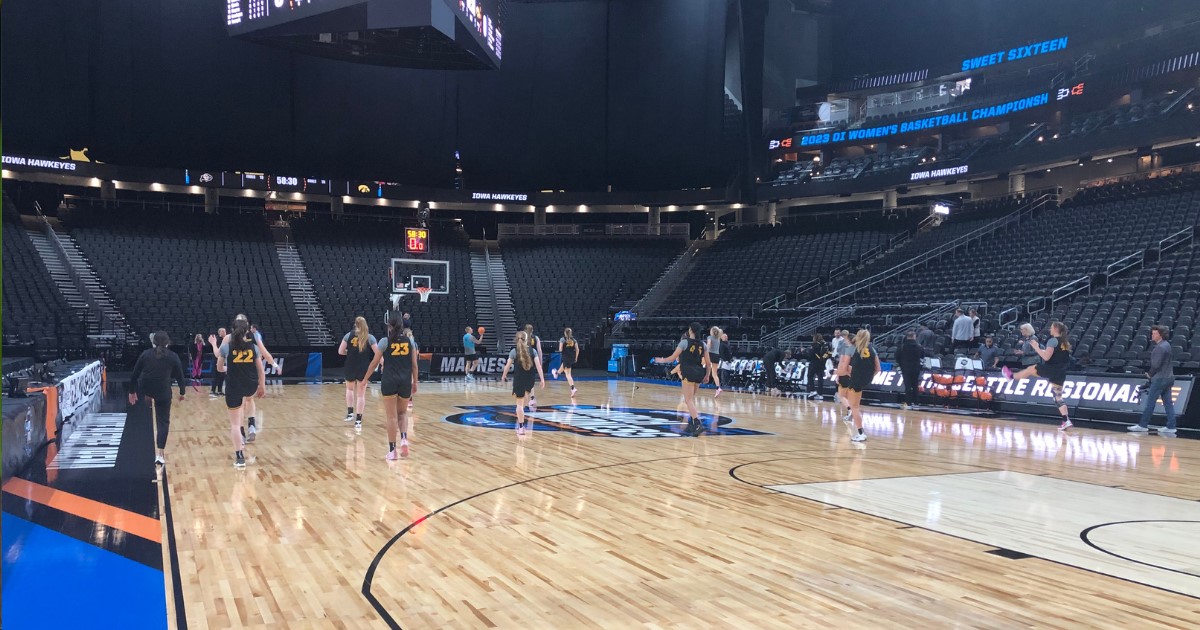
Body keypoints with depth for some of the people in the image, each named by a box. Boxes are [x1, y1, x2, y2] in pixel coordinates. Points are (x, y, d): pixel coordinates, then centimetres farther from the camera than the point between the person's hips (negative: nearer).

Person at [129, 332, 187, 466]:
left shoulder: (146, 354, 4)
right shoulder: (173, 357, 1)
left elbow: (135, 374, 5)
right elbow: (179, 376, 5)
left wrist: (132, 391, 14)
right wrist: (182, 392, 18)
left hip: (144, 389, 1)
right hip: (163, 392, -1)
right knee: (163, 422, 4)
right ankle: (160, 454, 0)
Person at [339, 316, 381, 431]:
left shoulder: (349, 335, 0)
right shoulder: (370, 337, -2)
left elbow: (340, 351, -1)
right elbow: (377, 354, -8)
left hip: (351, 368, 1)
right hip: (364, 369, -1)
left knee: (350, 389, 27)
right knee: (361, 394, 5)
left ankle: (350, 412, 19)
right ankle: (358, 420, 2)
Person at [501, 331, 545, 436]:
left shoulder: (513, 351, -5)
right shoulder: (533, 350, 0)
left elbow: (508, 366, 2)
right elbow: (538, 365, -5)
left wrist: (503, 376, 19)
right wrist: (542, 379, -2)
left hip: (519, 380, -2)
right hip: (530, 380, 2)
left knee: (520, 403, 2)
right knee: (526, 393, 35)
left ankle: (521, 427, 2)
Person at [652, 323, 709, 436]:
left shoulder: (684, 342, -7)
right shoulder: (703, 345, 7)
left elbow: (673, 358, -5)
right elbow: (708, 363, 7)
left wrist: (661, 360, 12)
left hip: (688, 373, -6)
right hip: (699, 373, 6)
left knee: (688, 400, -5)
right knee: (692, 398, 18)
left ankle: (698, 424, -20)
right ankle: (691, 424, 19)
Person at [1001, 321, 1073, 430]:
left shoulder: (1053, 340, -12)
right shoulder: (1065, 342, 15)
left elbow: (1046, 357, -19)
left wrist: (1036, 347, -8)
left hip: (1052, 370, -8)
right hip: (1061, 373, 8)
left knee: (1031, 369, 16)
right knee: (1058, 396, 9)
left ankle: (1012, 376, 39)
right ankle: (1066, 421, 3)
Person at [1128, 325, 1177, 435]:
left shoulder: (1160, 347, -17)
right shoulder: (1166, 345, 13)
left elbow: (1156, 365, -21)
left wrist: (1150, 374, -3)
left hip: (1159, 378, -9)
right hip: (1168, 378, 9)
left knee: (1150, 402, -3)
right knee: (1168, 402, 8)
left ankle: (1143, 425, 2)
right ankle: (1171, 428, 9)